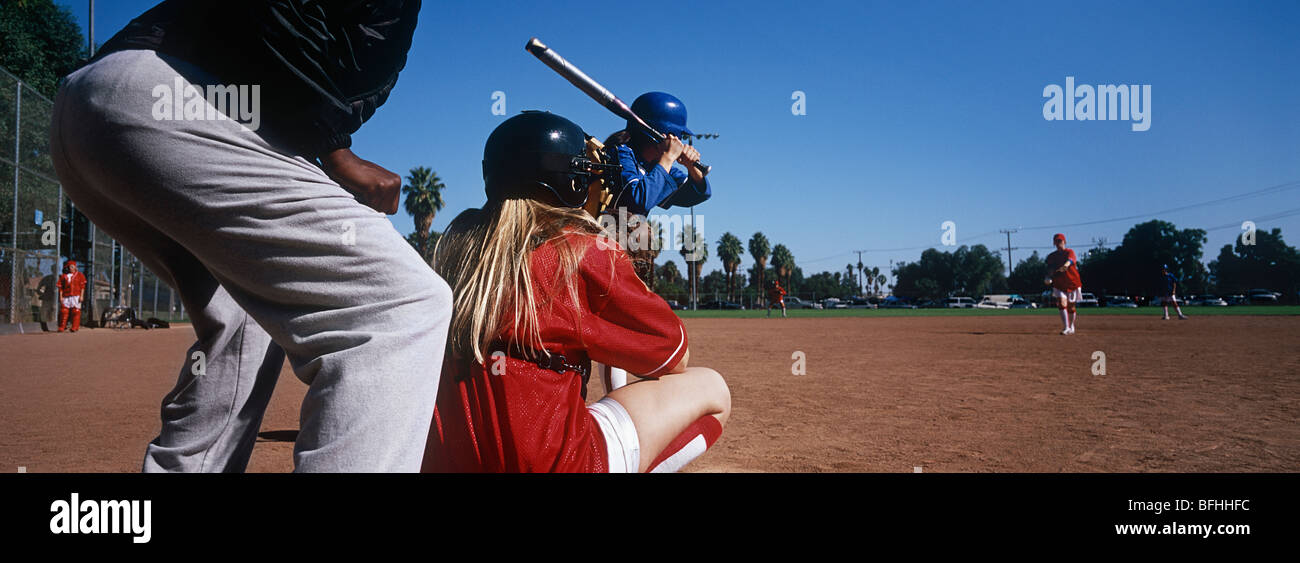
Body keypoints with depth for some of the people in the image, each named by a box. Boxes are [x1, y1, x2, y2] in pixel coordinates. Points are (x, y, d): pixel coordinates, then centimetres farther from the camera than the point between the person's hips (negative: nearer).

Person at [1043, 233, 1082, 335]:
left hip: (1073, 283, -1)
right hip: (1059, 284, 1)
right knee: (1062, 303, -18)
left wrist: (1066, 265, -49)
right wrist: (1048, 277, -21)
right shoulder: (1051, 256, 5)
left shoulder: (1070, 252, -4)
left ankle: (1071, 327, 29)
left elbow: (1070, 260, -26)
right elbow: (1050, 269, 1)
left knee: (1071, 307, 8)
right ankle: (1066, 328, -20)